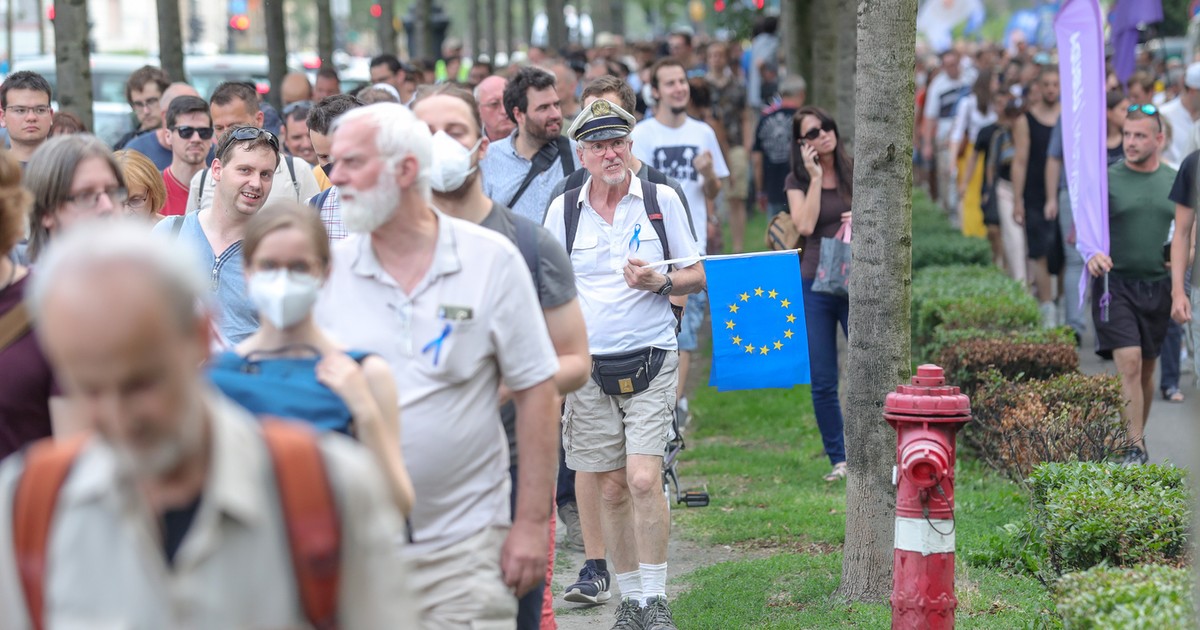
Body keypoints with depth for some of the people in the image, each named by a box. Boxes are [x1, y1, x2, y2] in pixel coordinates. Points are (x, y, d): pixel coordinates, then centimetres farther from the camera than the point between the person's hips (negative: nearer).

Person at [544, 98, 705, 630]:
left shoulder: (662, 201, 2)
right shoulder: (563, 210, 6)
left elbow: (697, 276, 7)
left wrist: (661, 282, -13)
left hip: (651, 360, -2)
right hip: (589, 366, 2)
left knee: (643, 480, -14)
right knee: (612, 489, 6)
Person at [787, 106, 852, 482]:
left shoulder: (856, 173, 5)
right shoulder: (798, 181, 5)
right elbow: (805, 225, -11)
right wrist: (815, 177, -10)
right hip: (814, 285, 1)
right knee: (822, 381, 2)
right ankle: (839, 459, 12)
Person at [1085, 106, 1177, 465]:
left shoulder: (1174, 181, 8)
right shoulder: (1107, 179, -2)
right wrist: (1091, 253, -28)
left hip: (1158, 284, 3)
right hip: (1115, 283, -3)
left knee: (1147, 367, 12)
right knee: (1129, 363, -14)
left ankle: (1137, 435, 28)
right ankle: (1135, 449, -13)